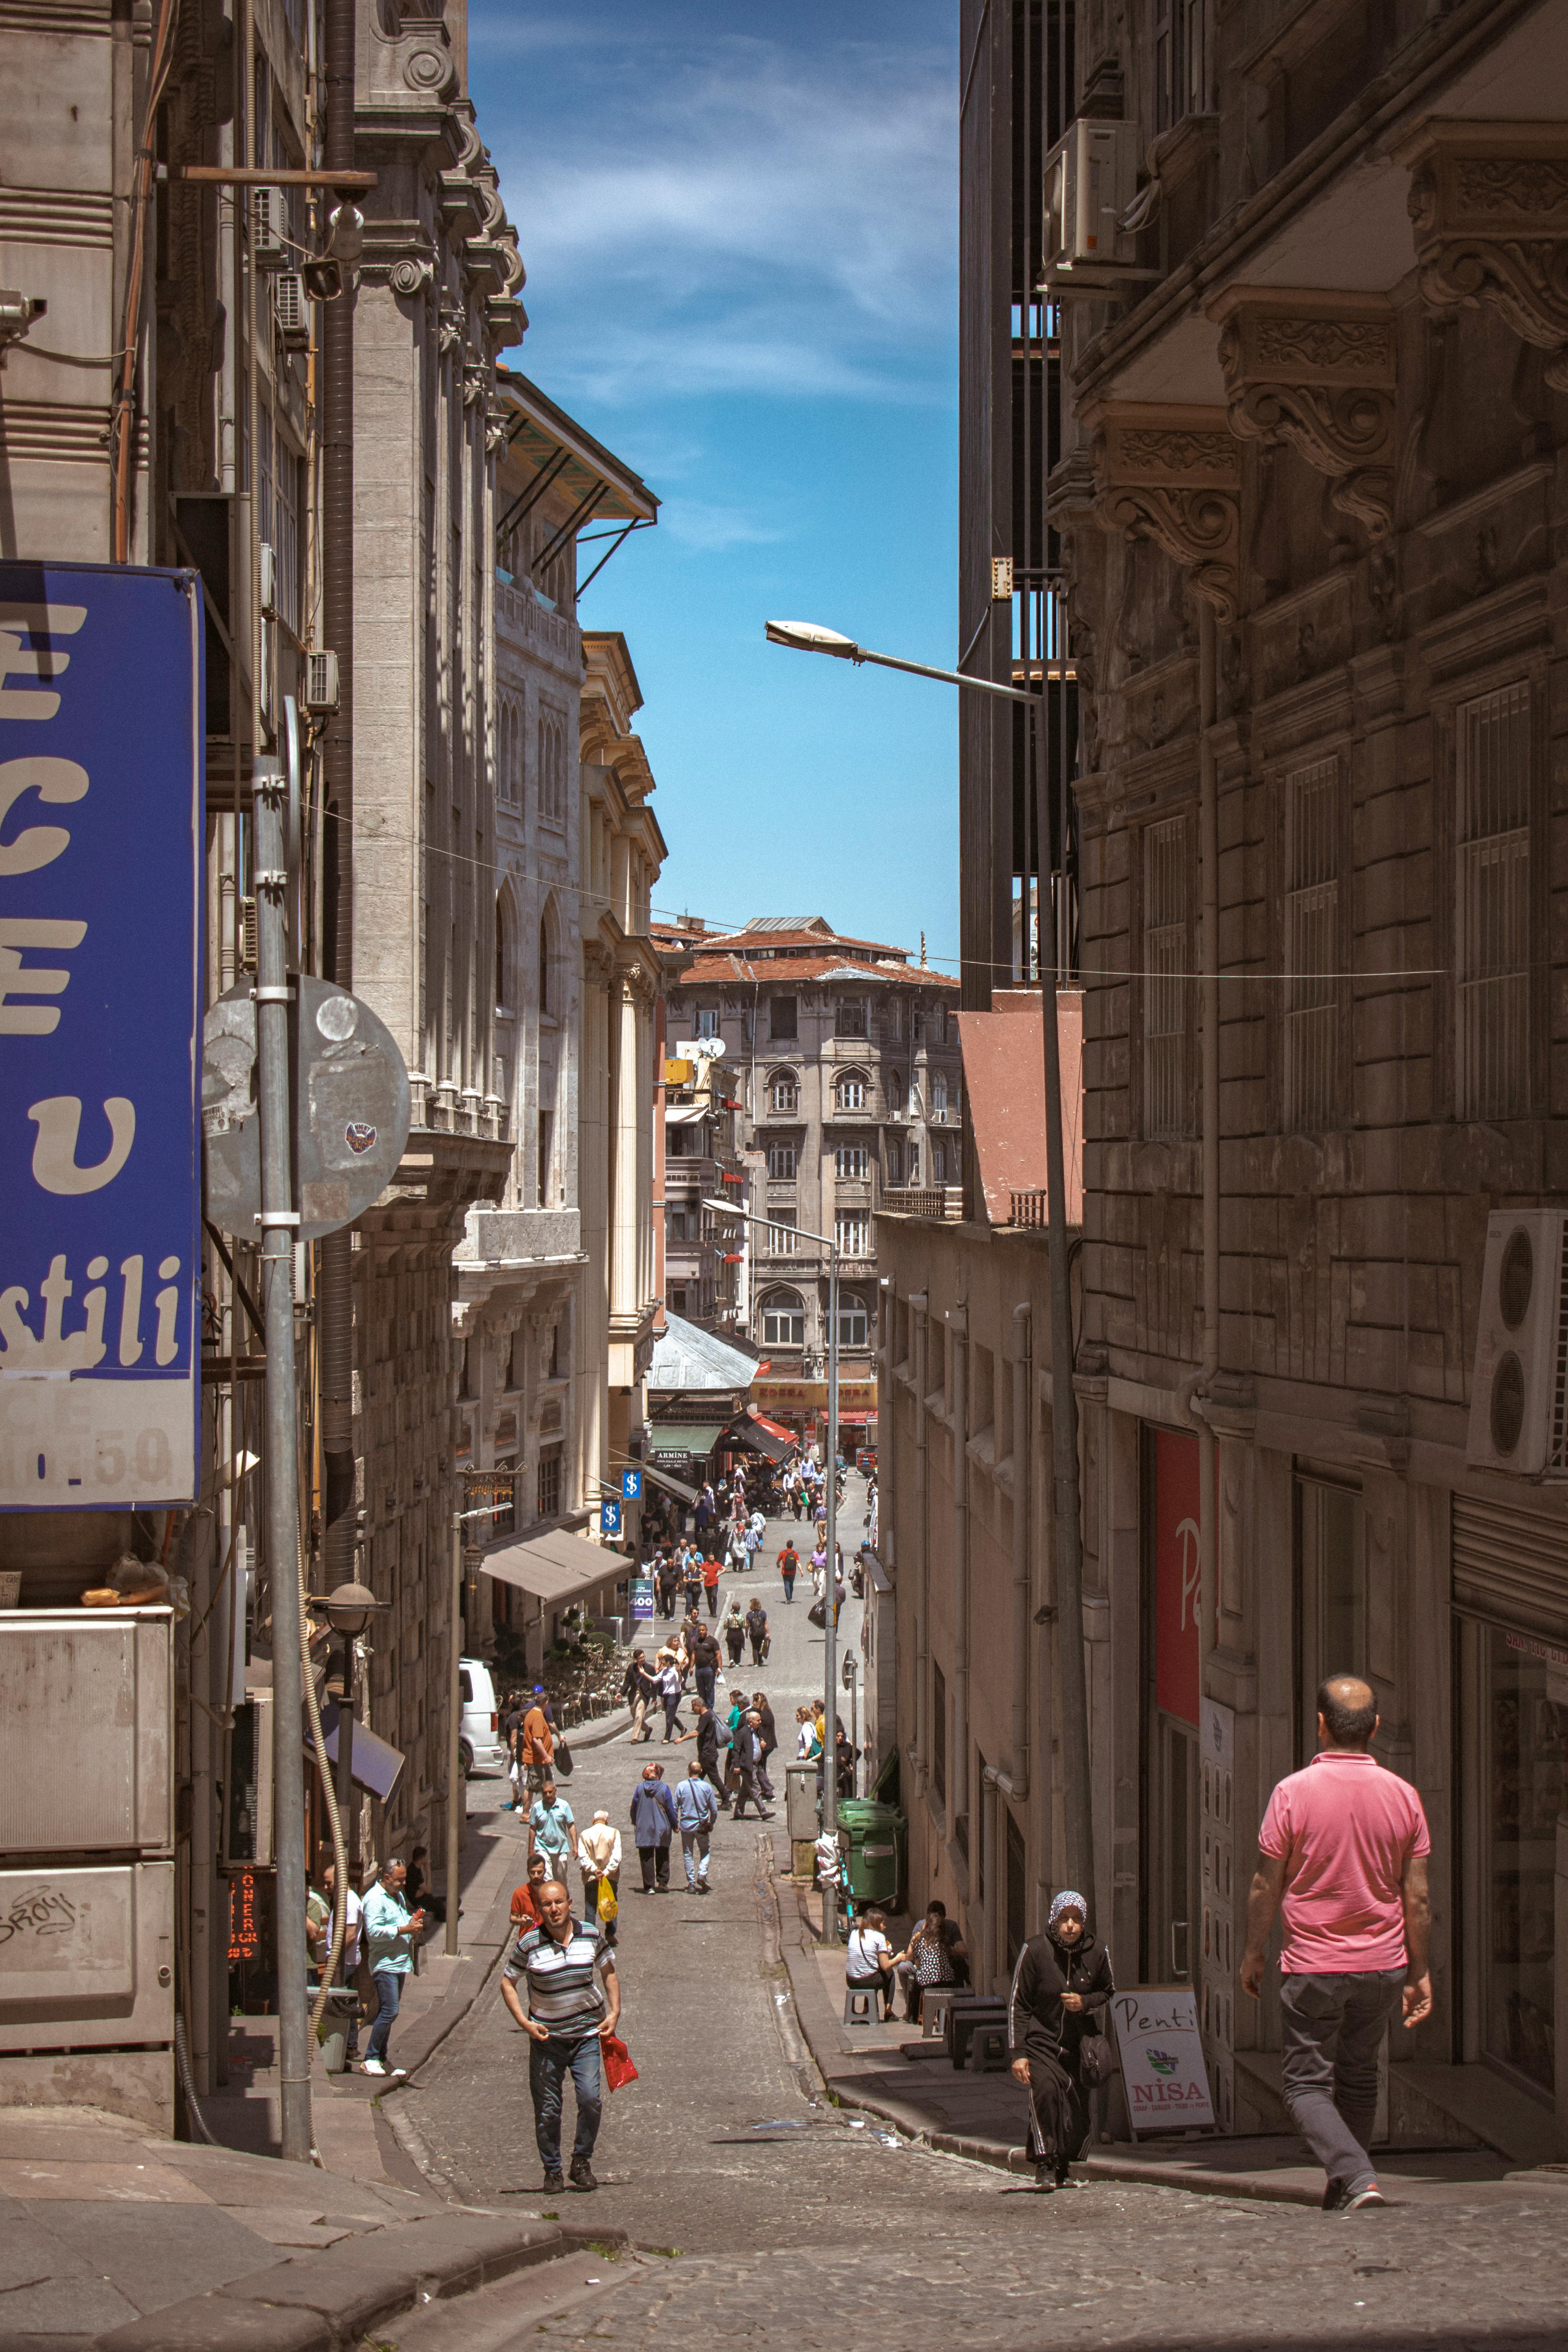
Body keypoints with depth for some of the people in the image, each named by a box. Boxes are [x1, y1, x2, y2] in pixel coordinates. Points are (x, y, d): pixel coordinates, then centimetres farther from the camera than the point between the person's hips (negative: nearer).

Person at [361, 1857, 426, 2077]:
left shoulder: (398, 1895, 17)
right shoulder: (375, 1899, -14)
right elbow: (374, 1931, -23)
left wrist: (413, 1922, 10)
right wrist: (403, 1930, -21)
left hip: (400, 1962, 10)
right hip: (385, 1963, -10)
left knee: (388, 2011, 11)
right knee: (390, 2010, -15)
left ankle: (381, 2059, 15)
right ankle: (371, 2058, -9)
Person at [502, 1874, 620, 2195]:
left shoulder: (590, 1935, -1)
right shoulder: (529, 1944, -8)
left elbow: (609, 1972, 13)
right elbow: (507, 1983, 2)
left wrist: (614, 2013, 3)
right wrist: (525, 2022, -9)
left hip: (587, 2034, 1)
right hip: (546, 2036, -1)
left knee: (591, 2099, -11)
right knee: (547, 2110, 2)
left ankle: (582, 2162, 8)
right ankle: (552, 2170, 18)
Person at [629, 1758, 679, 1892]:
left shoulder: (640, 1788, -6)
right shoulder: (664, 1788, -8)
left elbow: (634, 1807, 3)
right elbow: (671, 1809, -5)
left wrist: (634, 1822, 20)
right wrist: (674, 1826, 8)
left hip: (644, 1829, 0)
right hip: (662, 1829, 0)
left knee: (646, 1857, 4)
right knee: (662, 1856, 14)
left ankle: (649, 1886, 1)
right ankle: (663, 1884, 14)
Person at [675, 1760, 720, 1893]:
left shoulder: (682, 1786, -7)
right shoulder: (707, 1787, -5)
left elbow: (675, 1807, -4)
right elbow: (714, 1809, 0)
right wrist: (712, 1823, 18)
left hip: (686, 1826, 0)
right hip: (702, 1825, 0)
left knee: (688, 1855, 9)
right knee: (705, 1851, 17)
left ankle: (691, 1884, 8)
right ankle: (702, 1873, -6)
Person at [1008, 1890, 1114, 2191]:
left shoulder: (1097, 1952, -1)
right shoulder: (1035, 1950, -10)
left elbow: (1110, 1994, 17)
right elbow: (1017, 2004, -5)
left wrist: (1085, 2003, -6)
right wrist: (1017, 2054, -11)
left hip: (1077, 2046, 4)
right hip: (1039, 2044, -4)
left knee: (1079, 2120, 2)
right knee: (1045, 2088, -30)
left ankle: (1061, 2168, 28)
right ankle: (1045, 2165, -22)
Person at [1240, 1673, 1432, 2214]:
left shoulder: (1294, 1792, -12)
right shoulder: (1402, 1795, -3)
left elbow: (1266, 1887, -7)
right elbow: (1418, 1899, 0)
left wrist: (1253, 1953, 7)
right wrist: (1419, 1973, 9)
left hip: (1313, 1965, -4)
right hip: (1383, 1964, 4)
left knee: (1306, 2082, 4)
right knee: (1359, 2080, 19)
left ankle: (1355, 2176, -16)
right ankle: (1343, 2190, 25)